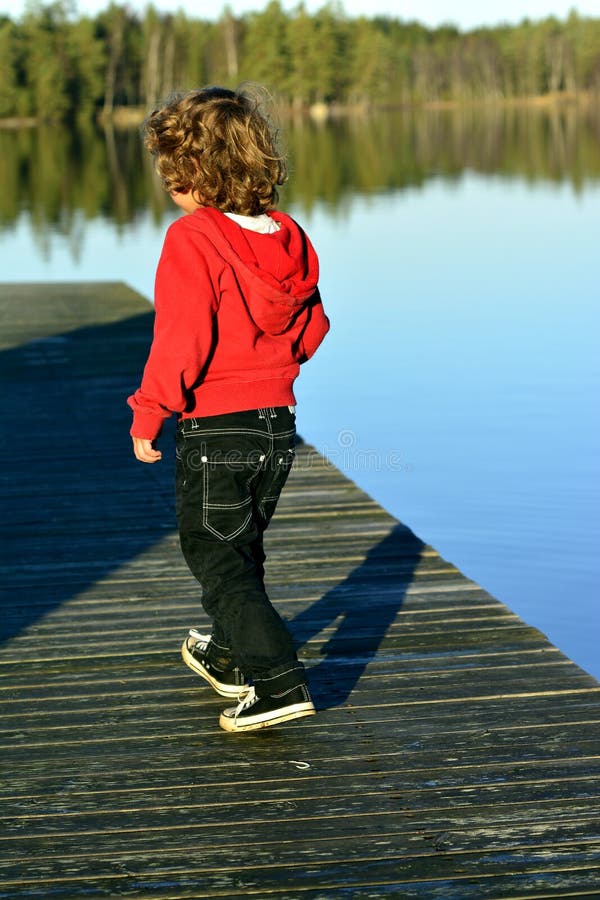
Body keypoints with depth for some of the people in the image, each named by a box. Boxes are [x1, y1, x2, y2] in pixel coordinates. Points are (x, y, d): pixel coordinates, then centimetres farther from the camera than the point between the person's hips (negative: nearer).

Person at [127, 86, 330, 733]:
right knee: (242, 547, 24)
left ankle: (278, 682, -9)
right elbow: (313, 327, 11)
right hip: (279, 419, 7)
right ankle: (230, 656, 41)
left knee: (217, 558, 1)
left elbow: (179, 338, -22)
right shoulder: (288, 236, 3)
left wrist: (148, 412, -13)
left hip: (214, 429, -7)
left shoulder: (191, 239, -19)